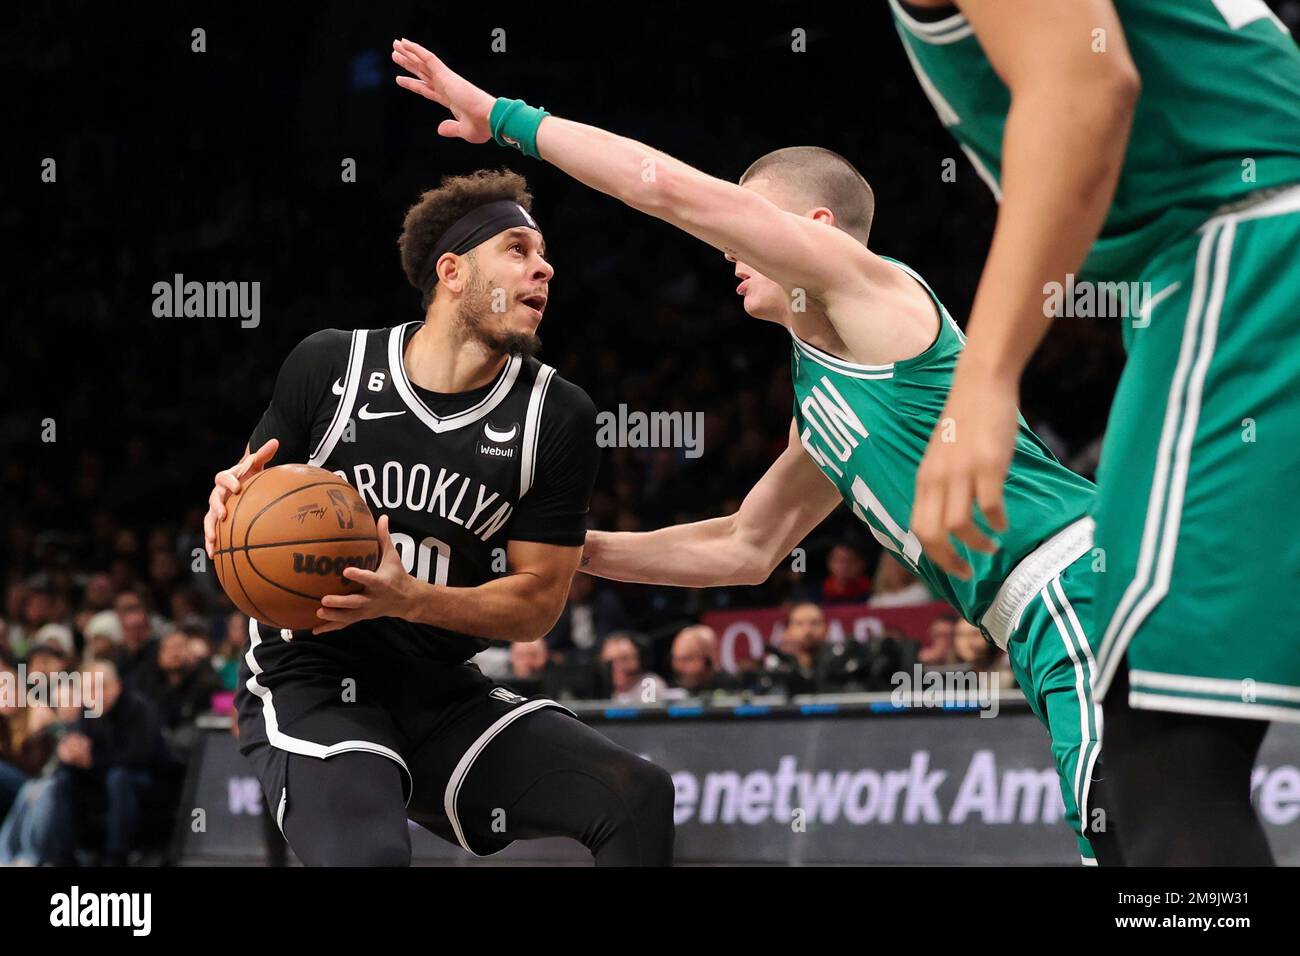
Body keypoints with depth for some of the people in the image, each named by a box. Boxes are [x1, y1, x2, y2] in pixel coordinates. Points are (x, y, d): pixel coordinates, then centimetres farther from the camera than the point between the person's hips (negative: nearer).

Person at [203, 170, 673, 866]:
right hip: (310, 679, -3)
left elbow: (537, 602, -3)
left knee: (638, 797, -16)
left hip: (444, 694, 4)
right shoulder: (330, 366, -6)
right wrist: (233, 504, -17)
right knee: (368, 858, -34)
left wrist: (409, 599, -21)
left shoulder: (556, 416, -3)